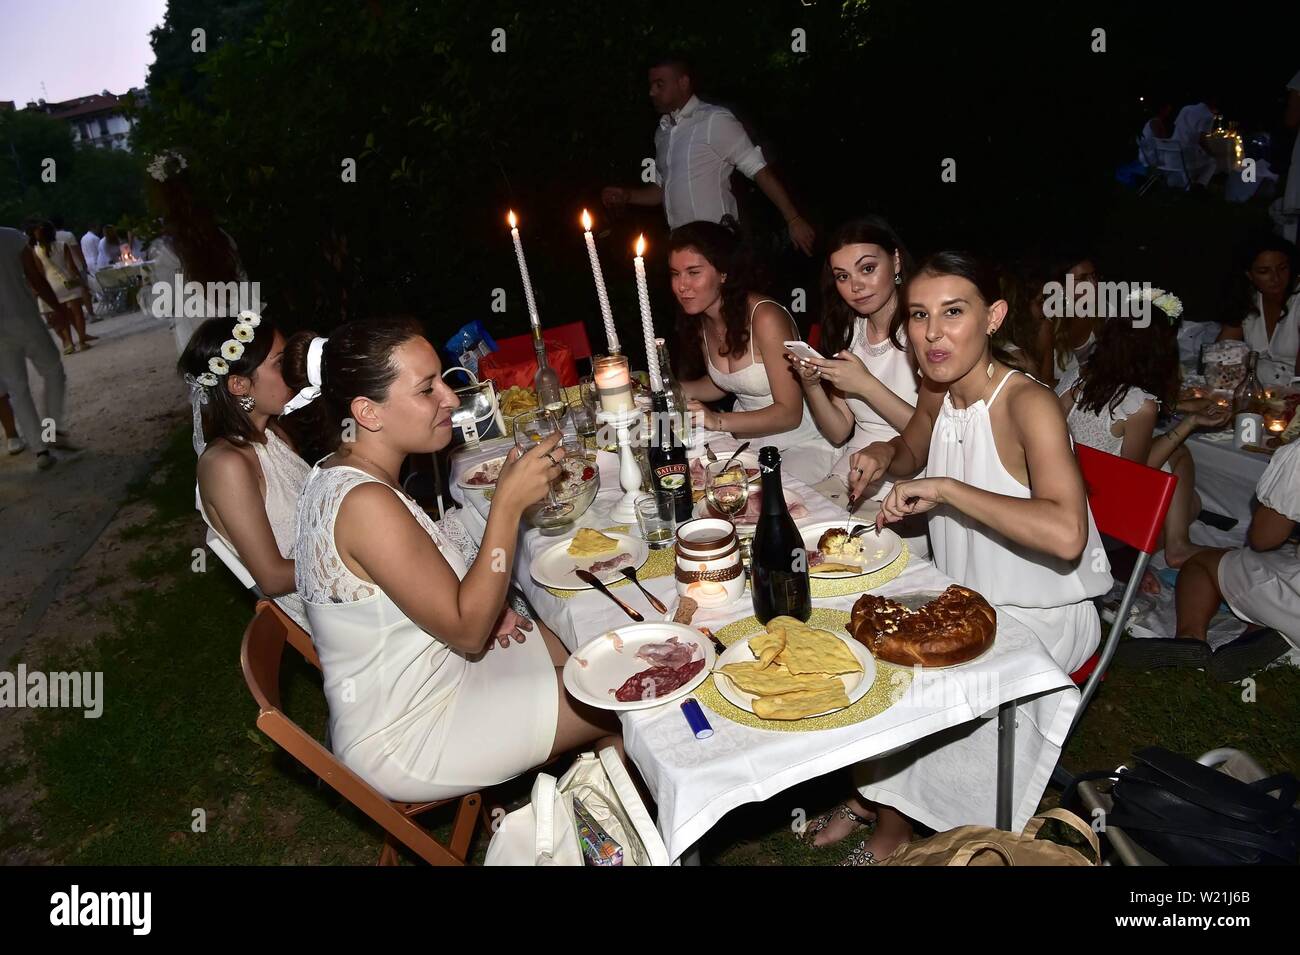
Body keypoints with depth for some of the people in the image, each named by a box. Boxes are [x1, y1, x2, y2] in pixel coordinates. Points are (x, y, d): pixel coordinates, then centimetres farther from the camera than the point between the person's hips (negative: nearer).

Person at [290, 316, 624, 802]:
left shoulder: (338, 472, 0)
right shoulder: (367, 504, -30)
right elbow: (466, 631, -26)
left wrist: (483, 603, -3)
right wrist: (508, 503, -28)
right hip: (404, 741, -9)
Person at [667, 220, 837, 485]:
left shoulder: (765, 317, -23)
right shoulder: (701, 319, 0)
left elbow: (789, 413, -22)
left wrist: (719, 421, -32)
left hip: (802, 444, -6)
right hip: (748, 437, 6)